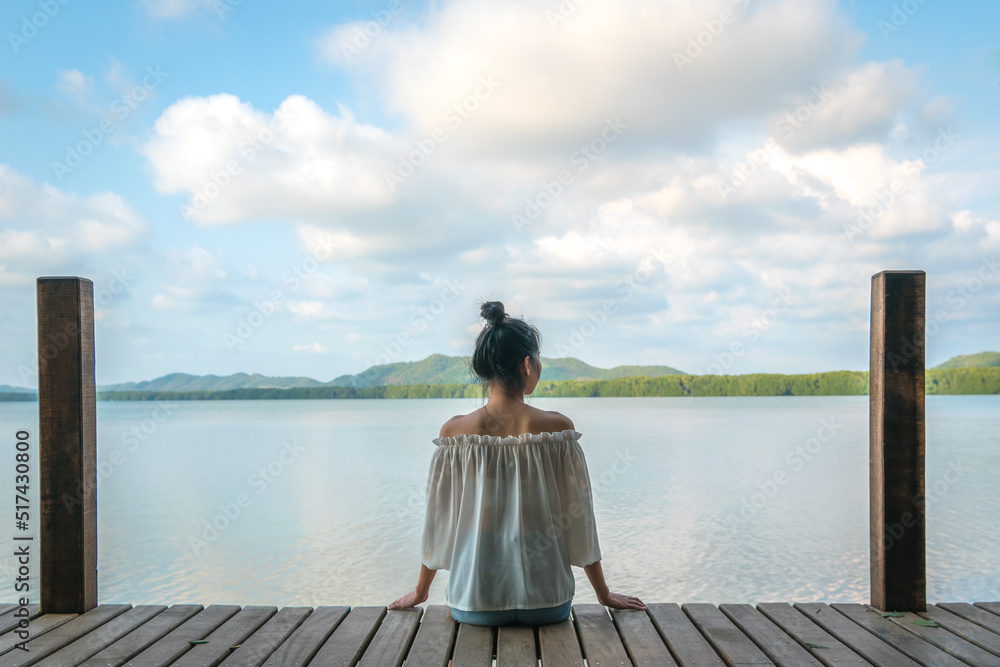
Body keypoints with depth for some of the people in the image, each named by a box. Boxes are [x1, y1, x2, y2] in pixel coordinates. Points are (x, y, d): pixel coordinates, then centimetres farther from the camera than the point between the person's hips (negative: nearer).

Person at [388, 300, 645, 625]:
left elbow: (438, 518, 1)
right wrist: (604, 594, 11)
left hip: (476, 601, 0)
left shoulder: (454, 431, -9)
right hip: (546, 600, 0)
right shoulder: (557, 427, -11)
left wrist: (420, 591, 17)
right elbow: (579, 517, -3)